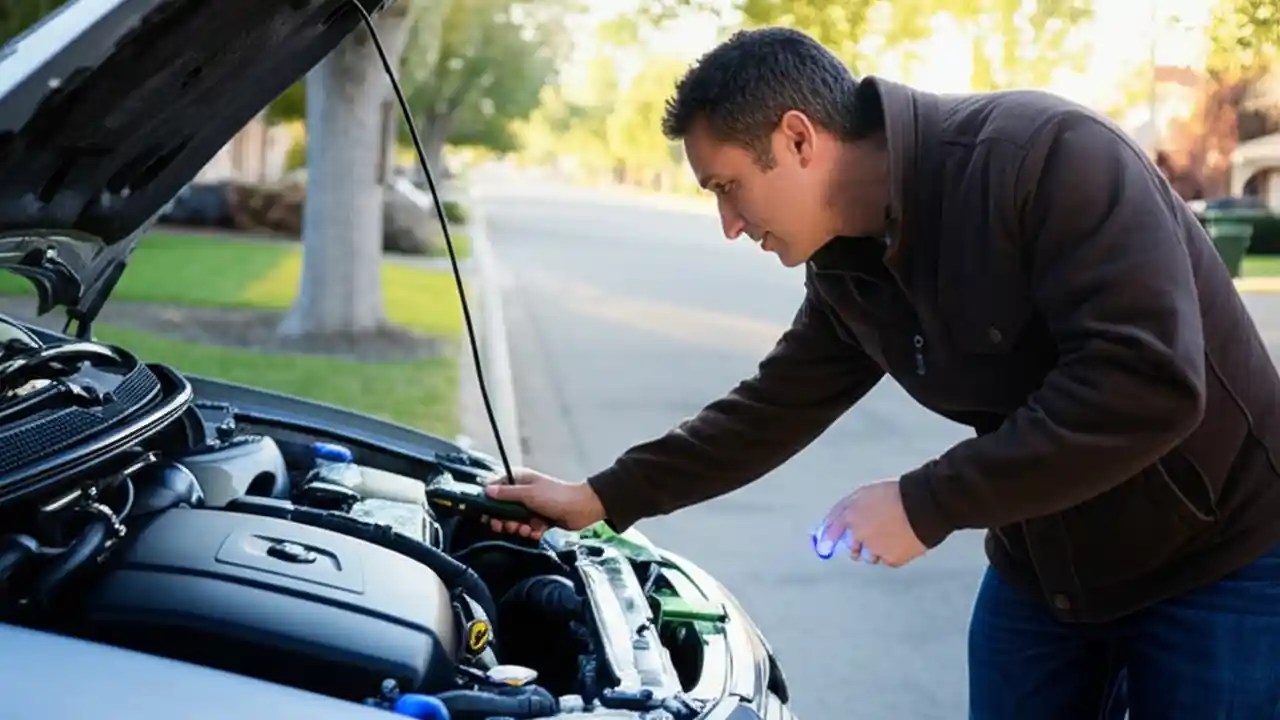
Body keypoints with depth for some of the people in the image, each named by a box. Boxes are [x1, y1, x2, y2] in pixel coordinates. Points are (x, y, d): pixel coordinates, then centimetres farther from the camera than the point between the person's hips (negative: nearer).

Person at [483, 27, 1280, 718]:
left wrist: (924, 505, -29)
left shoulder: (1046, 155, -27)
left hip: (1214, 564, -6)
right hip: (1040, 574, 7)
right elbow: (770, 412, 11)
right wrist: (602, 499, 12)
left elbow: (1149, 388, -34)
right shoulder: (850, 270, -2)